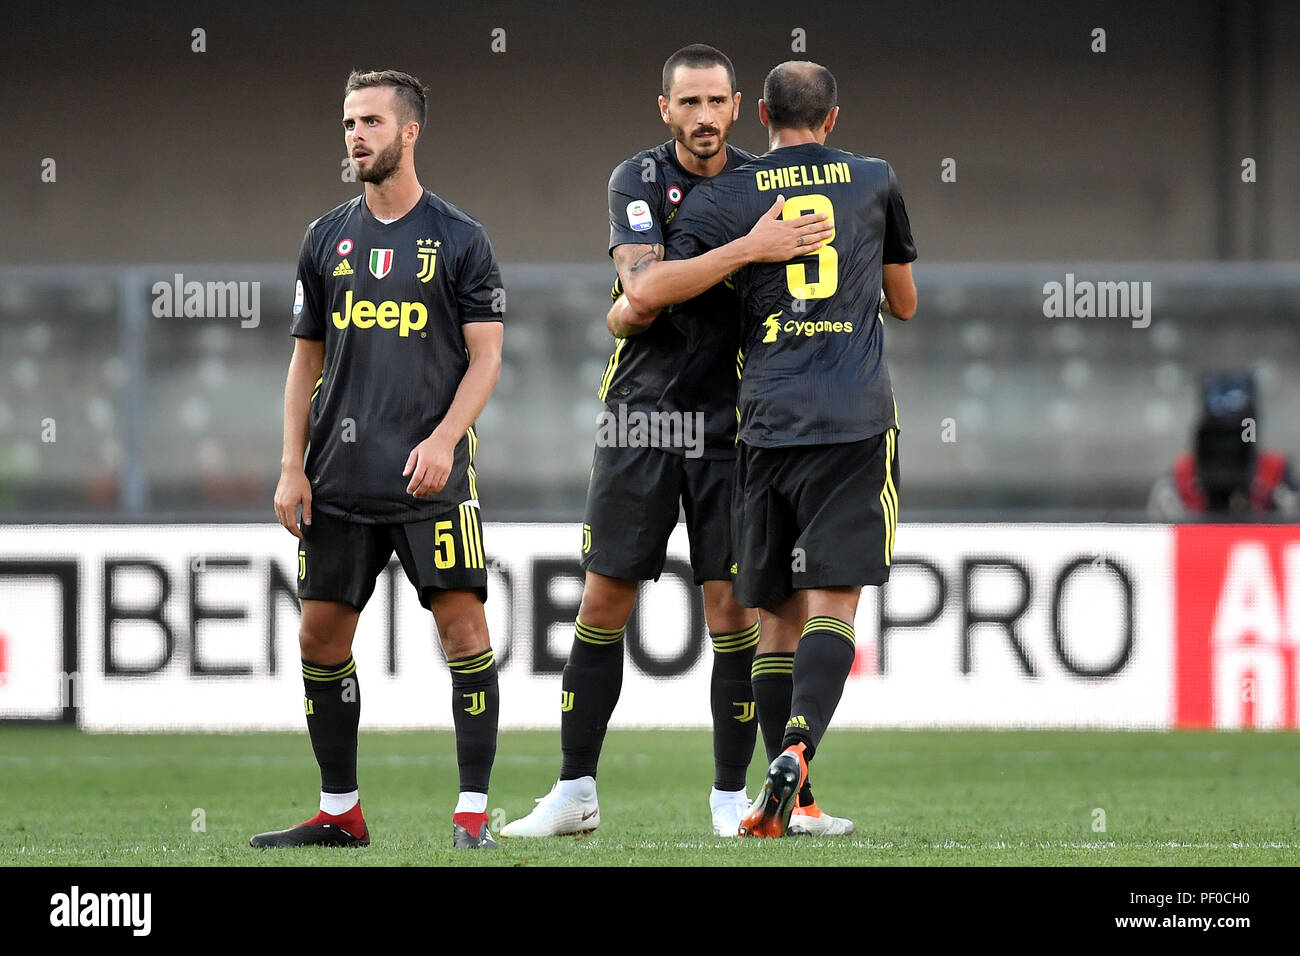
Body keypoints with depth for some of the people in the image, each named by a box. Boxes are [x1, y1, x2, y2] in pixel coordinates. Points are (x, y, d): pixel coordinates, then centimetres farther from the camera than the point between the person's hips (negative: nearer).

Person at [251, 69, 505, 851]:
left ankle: (475, 810, -5)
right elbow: (308, 359, 15)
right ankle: (340, 811, 16)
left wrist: (444, 438, -16)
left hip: (432, 475, -4)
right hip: (341, 478, 4)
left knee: (463, 624, -10)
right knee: (321, 635, 4)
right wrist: (293, 466, 7)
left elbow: (486, 357, -1)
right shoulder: (327, 240, 12)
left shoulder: (460, 240, 1)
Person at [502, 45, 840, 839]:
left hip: (730, 421, 1)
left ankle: (731, 796, 6)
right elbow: (642, 287, -21)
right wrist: (744, 250, -29)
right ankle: (576, 794, 10)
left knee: (732, 605, -2)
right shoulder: (639, 181, -5)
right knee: (604, 601, 2)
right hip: (640, 415, -1)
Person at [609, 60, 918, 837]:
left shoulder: (727, 196, 5)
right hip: (857, 420, -1)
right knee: (833, 603, -6)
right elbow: (905, 302, 22)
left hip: (769, 423, 1)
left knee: (781, 615, 8)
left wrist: (620, 318, 21)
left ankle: (789, 798, 6)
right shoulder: (876, 183, 11)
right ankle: (798, 745, -30)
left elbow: (651, 298, -1)